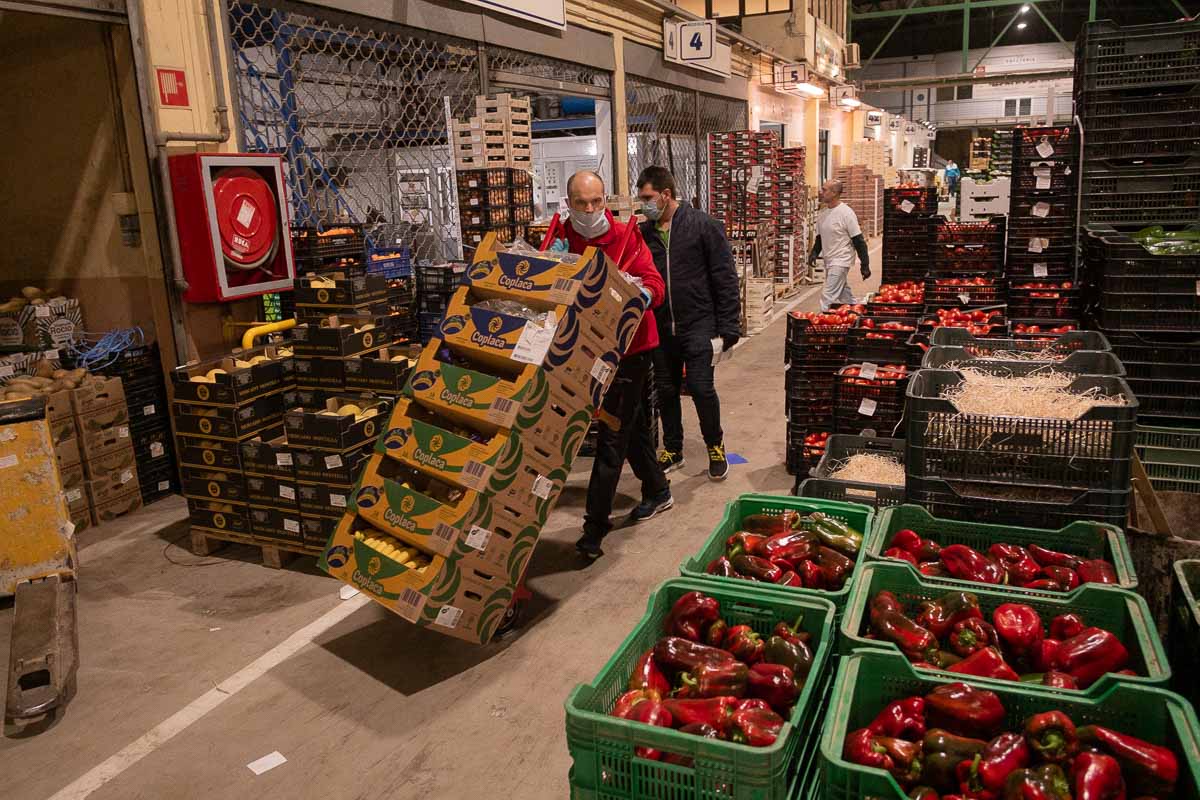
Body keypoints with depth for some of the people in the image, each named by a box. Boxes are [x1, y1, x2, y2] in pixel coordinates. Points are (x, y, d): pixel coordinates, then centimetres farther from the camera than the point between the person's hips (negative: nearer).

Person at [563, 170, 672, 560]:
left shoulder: (626, 237, -10)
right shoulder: (563, 240, 1)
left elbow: (655, 287, -16)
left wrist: (640, 290, -36)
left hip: (629, 348, -5)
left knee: (612, 436, -5)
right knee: (631, 425, 20)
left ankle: (596, 526, 1)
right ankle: (657, 491, 40)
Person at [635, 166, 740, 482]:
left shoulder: (703, 225, -7)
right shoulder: (644, 232, 5)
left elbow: (725, 279, -7)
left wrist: (728, 328, -11)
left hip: (698, 324, -4)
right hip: (660, 327, 5)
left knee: (701, 387, -7)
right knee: (666, 390, 12)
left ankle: (715, 446, 17)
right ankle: (672, 450, 29)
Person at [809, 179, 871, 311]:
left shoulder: (846, 213, -14)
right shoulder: (822, 215, 8)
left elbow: (859, 241, -13)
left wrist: (865, 265, -13)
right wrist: (814, 252, 0)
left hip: (841, 261, -8)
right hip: (829, 261, 8)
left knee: (828, 297, -14)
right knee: (844, 296, 17)